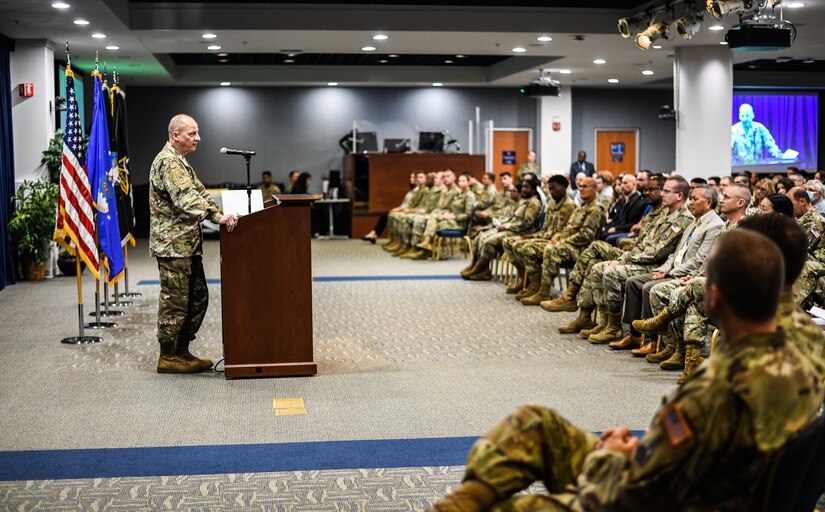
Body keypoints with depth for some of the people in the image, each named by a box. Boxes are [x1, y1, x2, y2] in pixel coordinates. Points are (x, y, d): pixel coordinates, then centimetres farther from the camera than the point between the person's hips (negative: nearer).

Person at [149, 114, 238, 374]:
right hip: (173, 245, -10)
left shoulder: (180, 162, 19)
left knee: (197, 298, 13)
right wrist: (218, 216, -37)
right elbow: (186, 199, -28)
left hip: (187, 245, 10)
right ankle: (168, 357, 6)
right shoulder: (168, 162, -15)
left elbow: (199, 193, 22)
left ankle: (182, 351, 21)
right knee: (175, 302, -3)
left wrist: (223, 214, 9)